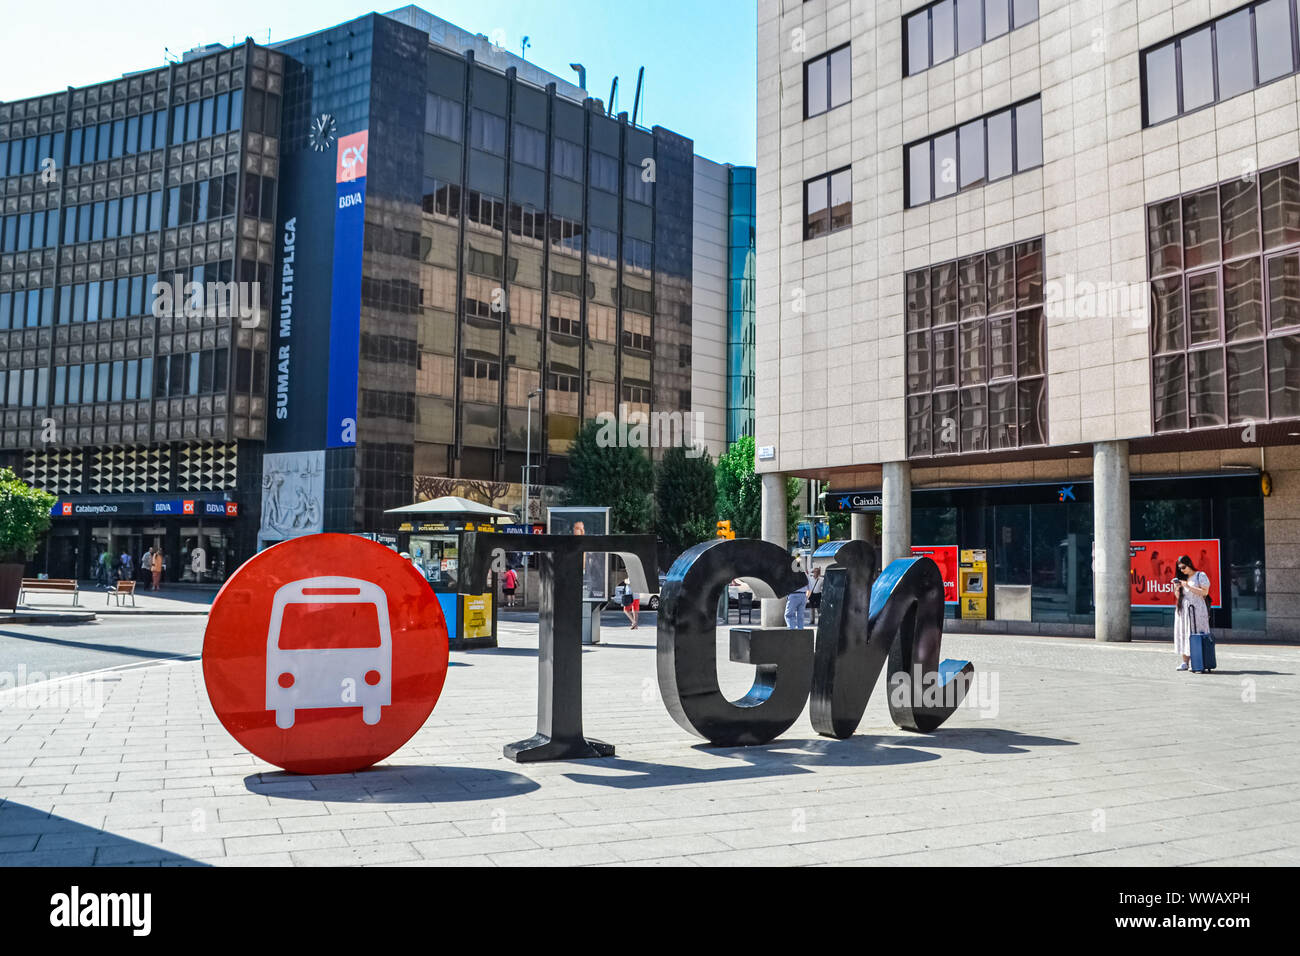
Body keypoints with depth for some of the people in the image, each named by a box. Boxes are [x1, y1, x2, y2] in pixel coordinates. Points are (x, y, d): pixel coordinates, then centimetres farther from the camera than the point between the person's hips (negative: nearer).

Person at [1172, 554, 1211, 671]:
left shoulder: (1200, 576, 0)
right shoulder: (1182, 578, 16)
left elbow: (1205, 592, -11)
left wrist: (1188, 586, -16)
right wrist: (1177, 589, -2)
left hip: (1196, 609, -6)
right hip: (1183, 610, 6)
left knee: (1195, 635, -9)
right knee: (1183, 634, 1)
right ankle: (1185, 662, 3)